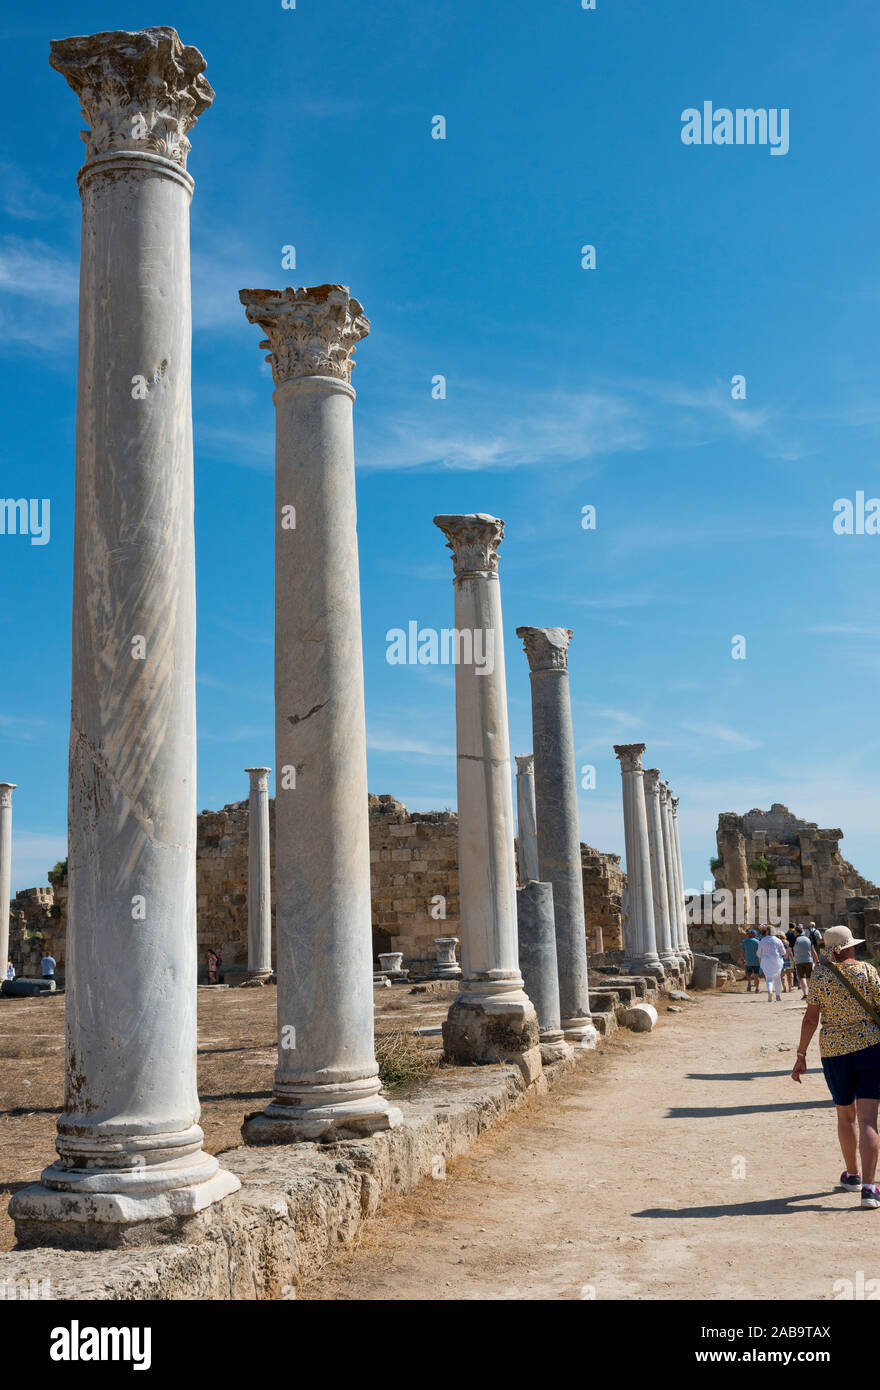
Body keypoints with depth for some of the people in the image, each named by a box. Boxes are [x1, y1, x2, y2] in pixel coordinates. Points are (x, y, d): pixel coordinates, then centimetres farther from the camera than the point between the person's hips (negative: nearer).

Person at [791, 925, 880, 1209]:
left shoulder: (819, 975, -4)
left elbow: (810, 1018, -6)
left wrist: (801, 1055, 0)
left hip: (834, 1052, 1)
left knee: (845, 1115, 21)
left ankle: (852, 1175, 35)